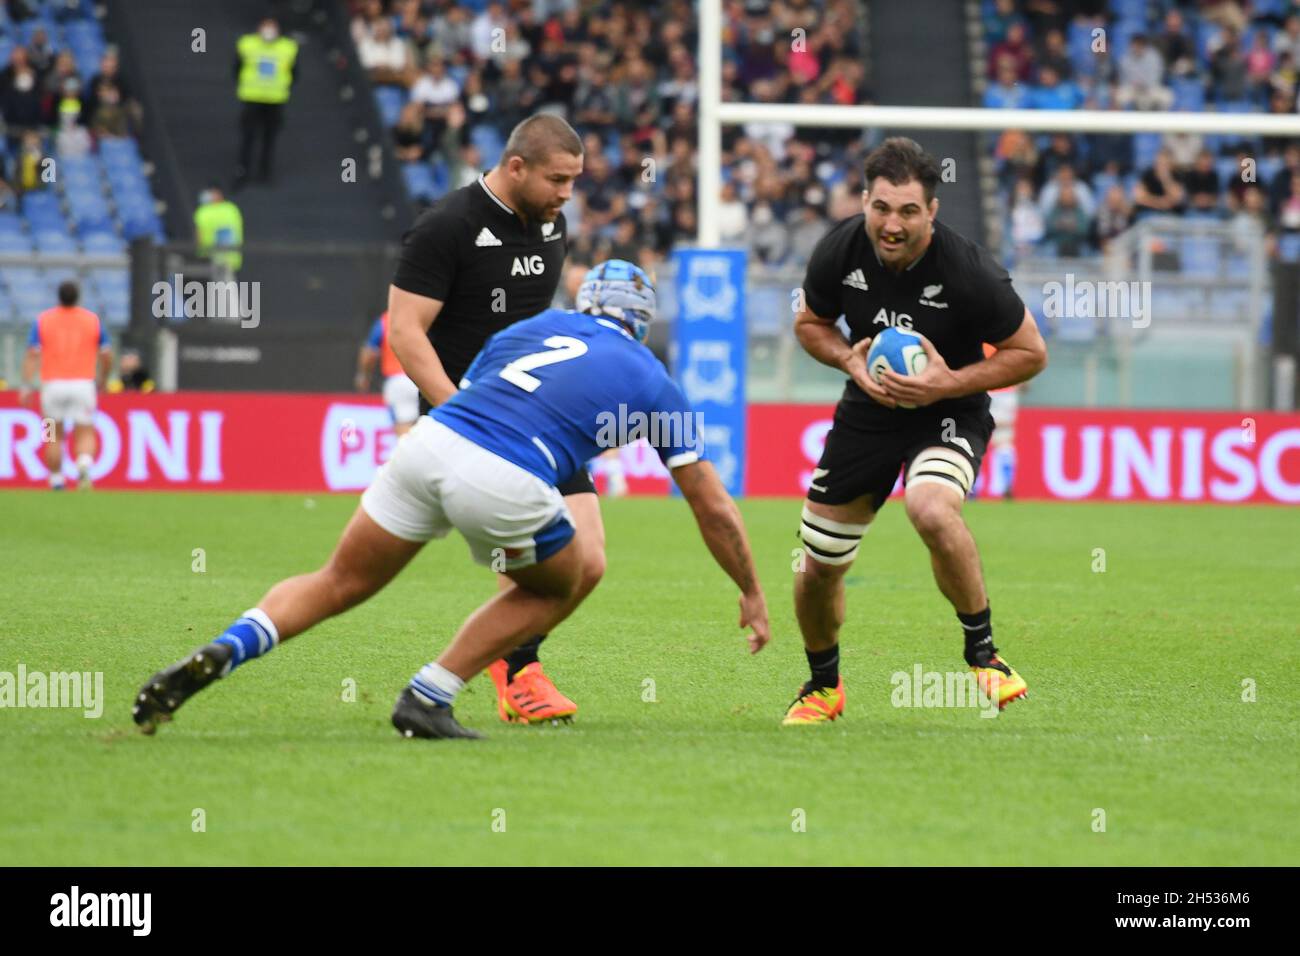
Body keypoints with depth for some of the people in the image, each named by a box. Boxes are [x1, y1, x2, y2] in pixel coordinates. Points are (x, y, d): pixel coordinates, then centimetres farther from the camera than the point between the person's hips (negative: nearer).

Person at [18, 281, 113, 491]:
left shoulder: (43, 320, 2)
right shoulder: (93, 320, 4)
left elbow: (32, 355, -6)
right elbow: (107, 355, 5)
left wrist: (26, 385, -9)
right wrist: (101, 381, 20)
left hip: (53, 385, 0)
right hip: (83, 384, 0)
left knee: (54, 436, 14)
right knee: (85, 434, 3)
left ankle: (56, 481, 14)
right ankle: (84, 466, -25)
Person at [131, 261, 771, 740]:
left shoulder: (537, 327, 29)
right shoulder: (653, 382, 22)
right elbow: (713, 507, 27)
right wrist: (751, 594, 40)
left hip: (430, 439, 3)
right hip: (509, 484, -3)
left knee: (338, 583, 19)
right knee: (562, 588, 27)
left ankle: (220, 653, -6)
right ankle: (425, 700, 15)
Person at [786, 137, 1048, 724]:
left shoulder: (969, 273, -25)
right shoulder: (841, 252, -14)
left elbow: (1030, 352, -13)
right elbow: (810, 323, 6)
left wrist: (951, 383, -24)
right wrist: (851, 360, -15)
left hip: (949, 413, -4)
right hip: (868, 412, 4)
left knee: (932, 511, -36)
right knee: (819, 567, 5)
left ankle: (982, 653, -16)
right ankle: (823, 687, 34)